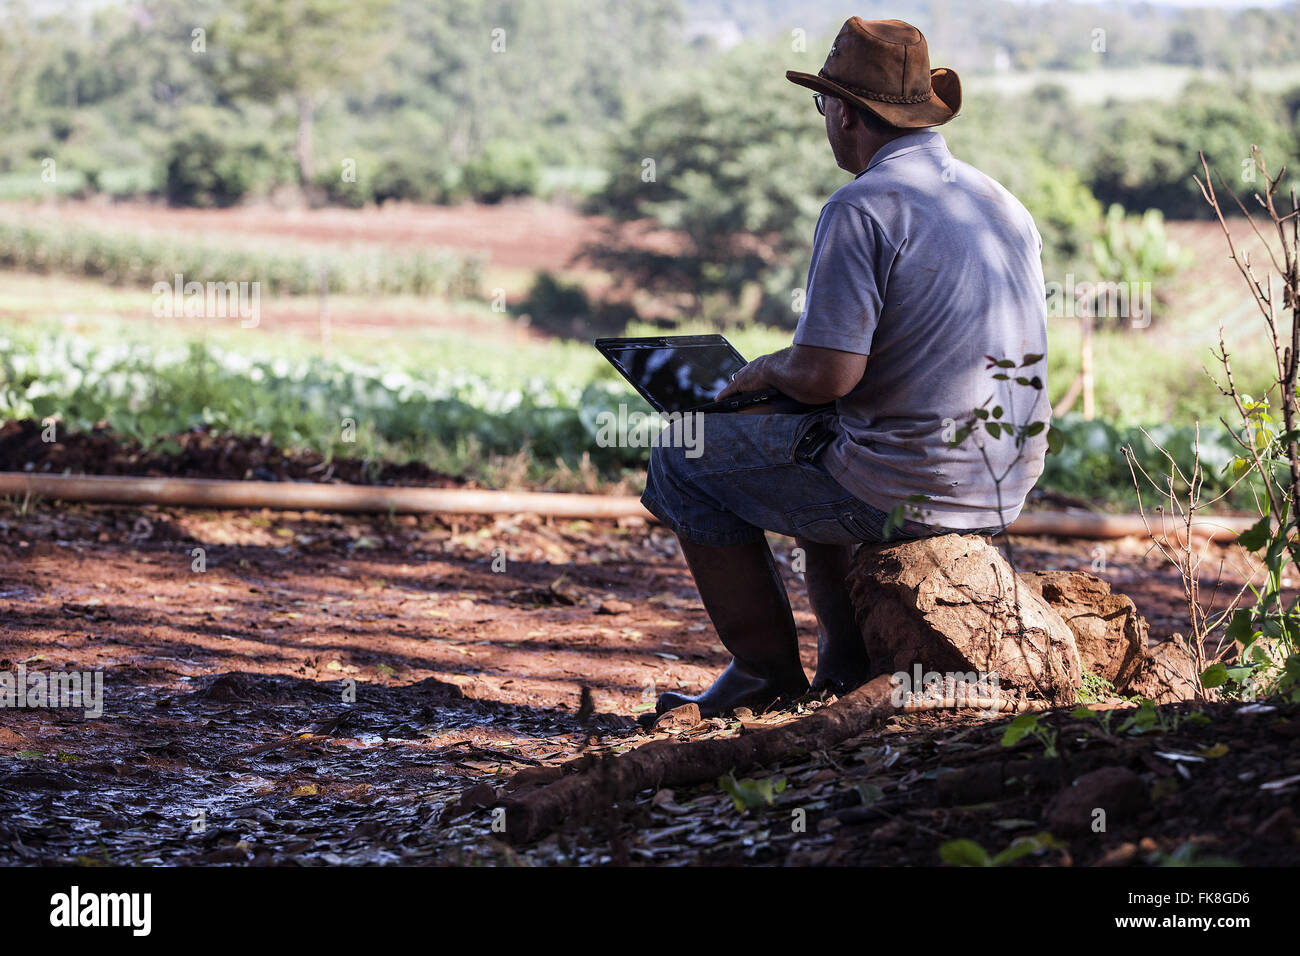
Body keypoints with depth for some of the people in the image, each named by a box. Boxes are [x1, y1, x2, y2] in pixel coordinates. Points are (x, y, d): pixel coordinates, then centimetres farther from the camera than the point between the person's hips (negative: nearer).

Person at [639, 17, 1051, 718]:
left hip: (905, 490, -8)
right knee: (821, 441, 35)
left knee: (683, 460, 10)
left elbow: (824, 376, -22)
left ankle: (769, 668, 13)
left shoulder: (861, 208, -16)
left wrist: (761, 372, 1)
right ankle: (846, 666, 27)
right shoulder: (1005, 205, 9)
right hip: (1003, 492, 8)